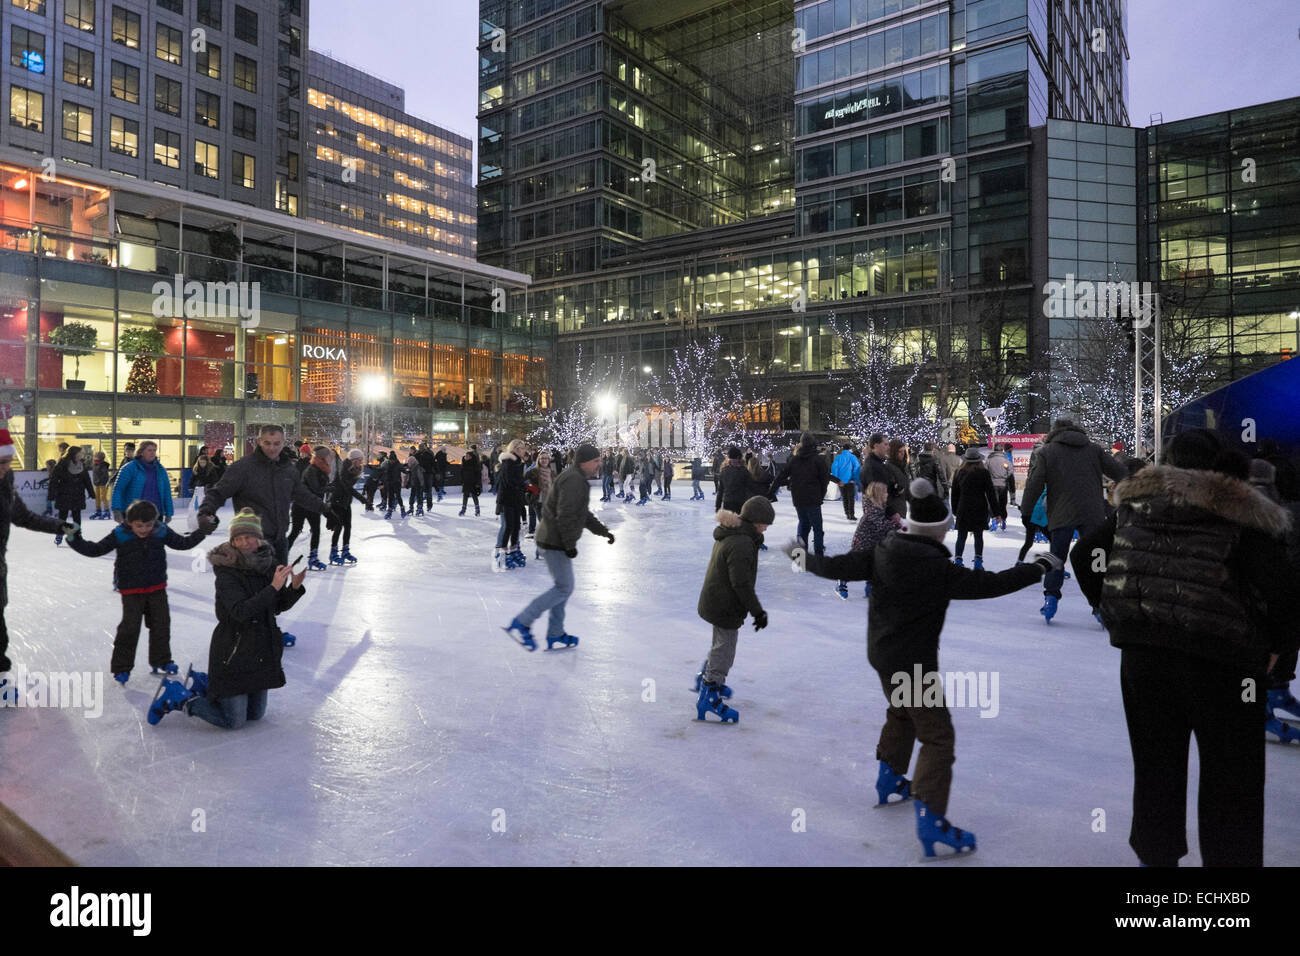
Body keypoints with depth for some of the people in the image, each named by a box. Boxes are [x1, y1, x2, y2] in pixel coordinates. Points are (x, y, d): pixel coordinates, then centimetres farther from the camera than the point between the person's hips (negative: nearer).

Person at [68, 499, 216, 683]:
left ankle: (160, 661, 23)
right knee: (129, 627, -5)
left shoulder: (161, 532, -4)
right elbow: (96, 549, -4)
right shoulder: (119, 535, -11)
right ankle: (120, 667, 9)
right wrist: (75, 541, -14)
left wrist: (202, 531, 4)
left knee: (161, 624, 8)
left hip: (157, 588, 3)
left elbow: (182, 543, 9)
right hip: (131, 590, -3)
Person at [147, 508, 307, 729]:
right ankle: (176, 696, 18)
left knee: (255, 714, 20)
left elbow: (278, 607, 7)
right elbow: (241, 611, -31)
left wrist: (295, 587, -11)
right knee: (234, 722, 1)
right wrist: (273, 587, -36)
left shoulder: (267, 564, 0)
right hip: (233, 653, -7)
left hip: (262, 651, 7)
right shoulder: (227, 572, -18)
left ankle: (201, 683, 35)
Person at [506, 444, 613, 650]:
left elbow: (583, 514, 25)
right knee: (564, 588, -5)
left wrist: (603, 531, 23)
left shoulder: (578, 479, 17)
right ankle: (520, 623, -2)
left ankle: (555, 635, 23)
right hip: (555, 542, -11)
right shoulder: (574, 480, -18)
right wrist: (570, 544, -22)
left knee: (564, 587, 15)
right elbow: (565, 515, -26)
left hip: (554, 540, 11)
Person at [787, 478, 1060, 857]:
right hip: (913, 663, -8)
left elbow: (838, 567, -3)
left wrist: (803, 557, 14)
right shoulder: (939, 569, -24)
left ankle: (889, 778, 46)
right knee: (938, 736, 1)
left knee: (901, 712, 30)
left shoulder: (882, 551, -7)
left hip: (881, 653, 8)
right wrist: (1039, 567, -6)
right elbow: (990, 584, -20)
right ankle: (929, 818, -1)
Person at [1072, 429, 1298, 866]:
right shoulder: (1242, 516, -9)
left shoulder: (1138, 503, 2)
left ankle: (1155, 854, 33)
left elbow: (1084, 554, 6)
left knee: (1155, 765, 19)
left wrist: (1114, 610, 14)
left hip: (1142, 655, 4)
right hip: (1223, 665, -3)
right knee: (1230, 779, 12)